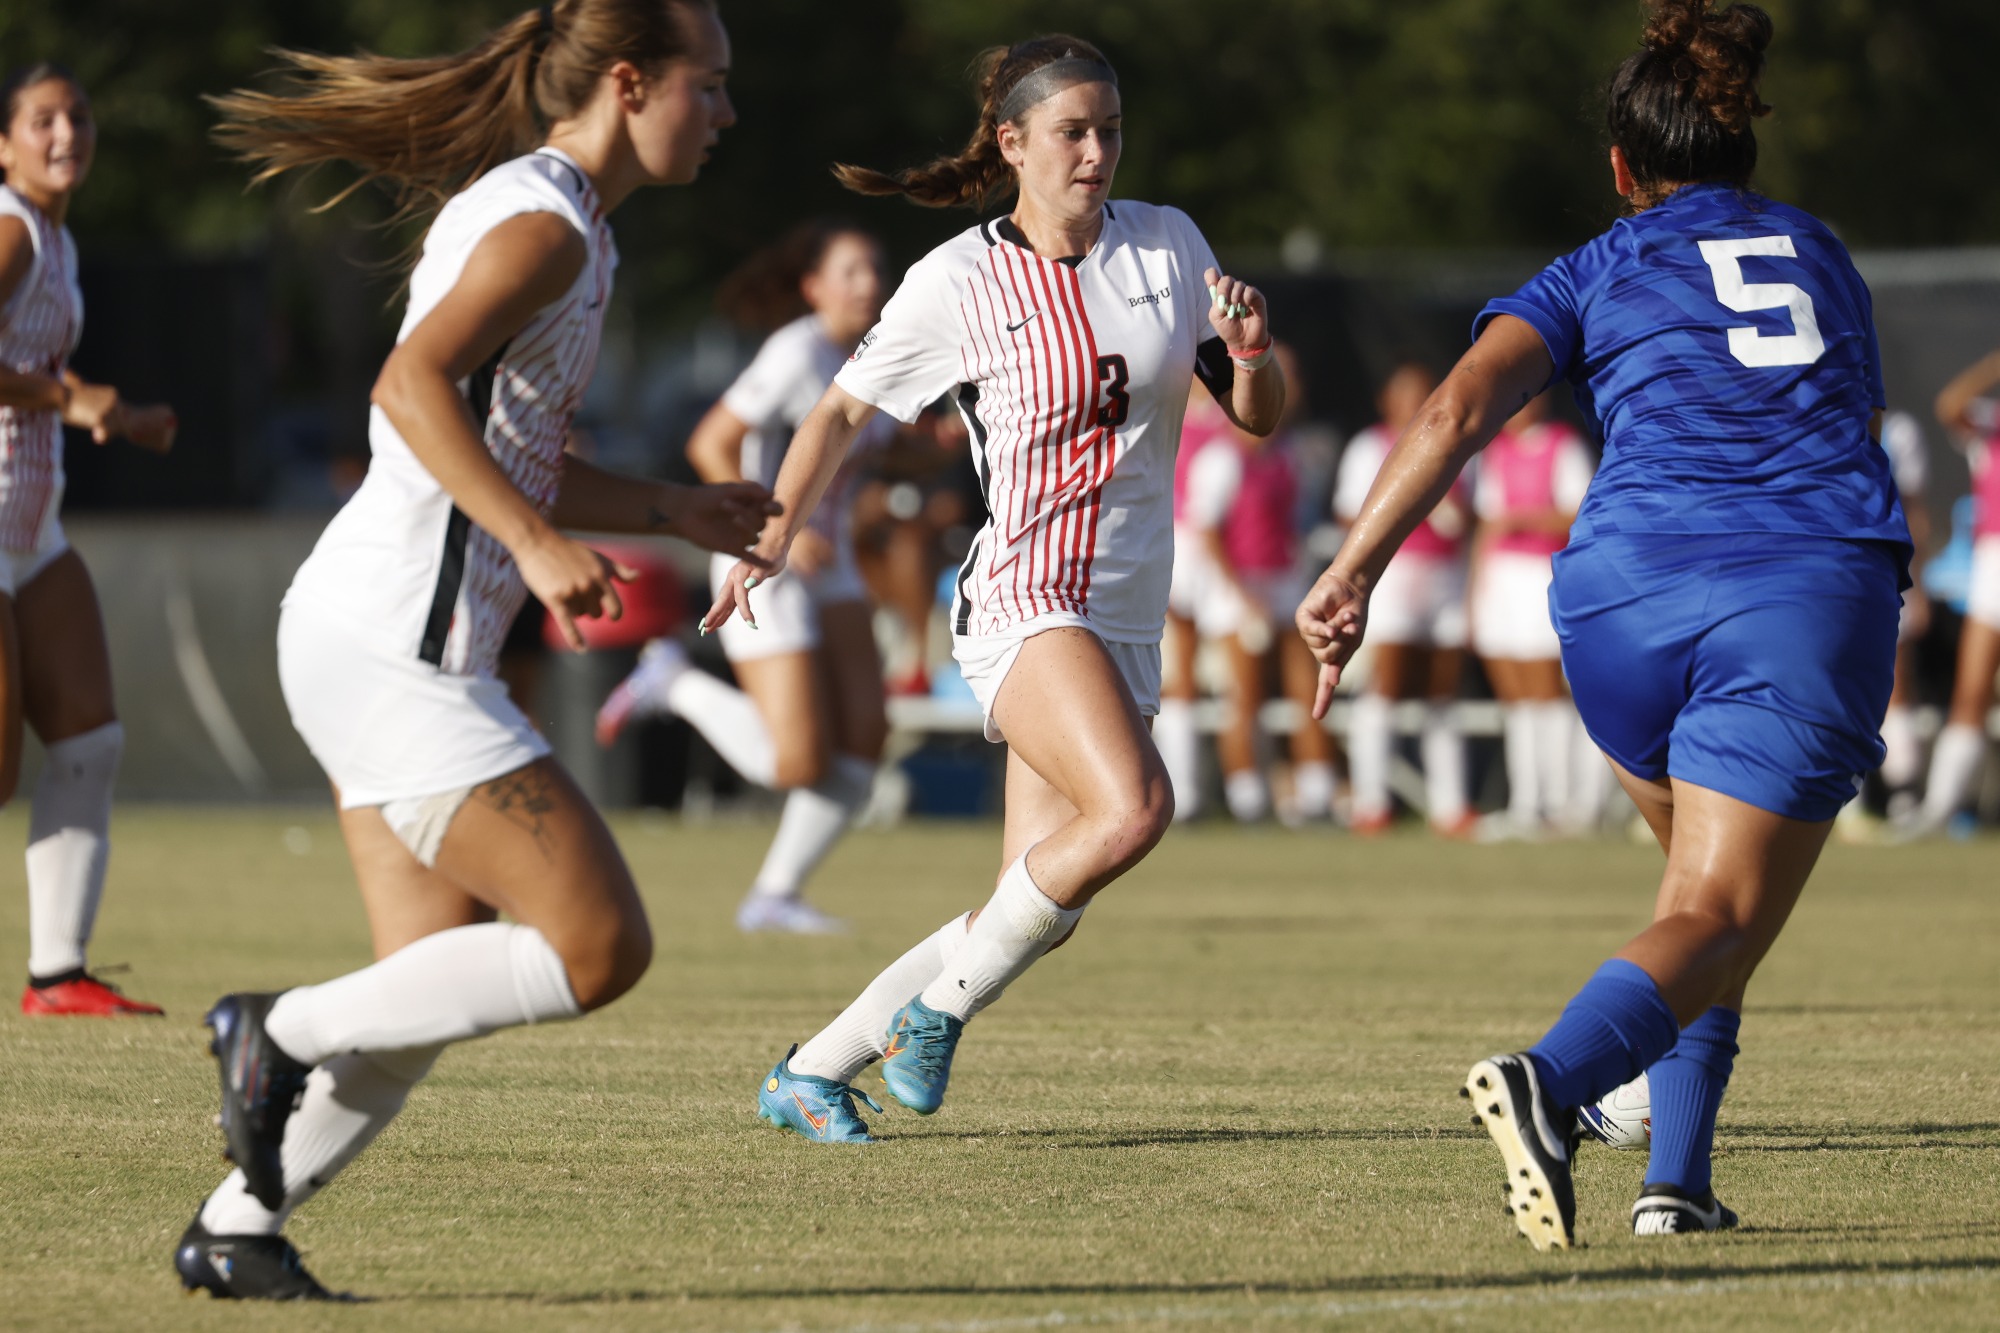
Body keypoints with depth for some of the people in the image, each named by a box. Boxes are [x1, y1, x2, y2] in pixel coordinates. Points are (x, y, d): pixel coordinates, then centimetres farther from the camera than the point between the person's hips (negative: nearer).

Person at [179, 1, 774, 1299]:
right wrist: (540, 545, -32)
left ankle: (236, 1228, 15)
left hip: (386, 652, 10)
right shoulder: (543, 222, -12)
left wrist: (679, 510, 20)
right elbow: (413, 385, -27)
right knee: (600, 948, -11)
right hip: (393, 645, -10)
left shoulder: (552, 221, 19)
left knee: (439, 993, 10)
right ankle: (287, 1030, -3)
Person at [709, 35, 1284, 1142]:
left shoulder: (1167, 245, 6)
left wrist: (1249, 352, -11)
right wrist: (770, 541, -1)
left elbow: (1259, 419, 10)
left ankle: (808, 1076, 17)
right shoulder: (958, 283, -4)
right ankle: (940, 1006, -12)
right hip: (1021, 600, -5)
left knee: (1037, 911, 2)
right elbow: (843, 411, 8)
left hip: (1127, 623, 5)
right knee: (1133, 806, -30)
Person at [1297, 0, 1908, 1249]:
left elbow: (1461, 408, -2)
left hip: (1630, 595, 1)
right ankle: (1554, 1076, -38)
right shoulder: (1826, 258, 24)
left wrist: (1354, 572, -8)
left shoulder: (1597, 273, 15)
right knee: (1715, 920, -9)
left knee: (1713, 876, 25)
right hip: (1819, 585, -1)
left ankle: (1678, 1175, 16)